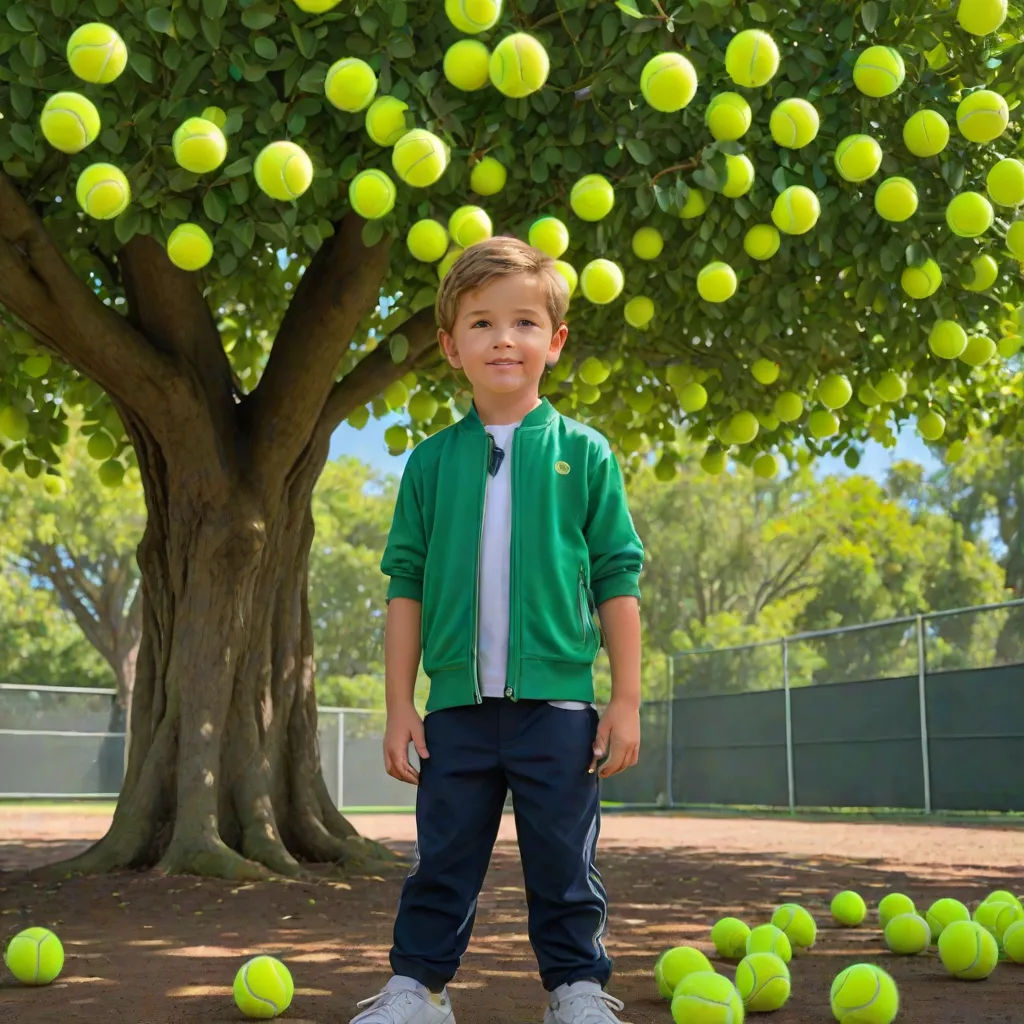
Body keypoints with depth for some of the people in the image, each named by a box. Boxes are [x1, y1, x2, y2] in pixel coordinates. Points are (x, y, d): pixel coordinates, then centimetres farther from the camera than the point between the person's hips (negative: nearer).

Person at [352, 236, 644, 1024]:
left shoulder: (583, 453, 1)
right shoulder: (431, 462, 5)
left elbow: (618, 581, 2)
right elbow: (405, 585, 8)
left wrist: (626, 701, -1)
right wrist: (400, 707, 5)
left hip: (557, 703, -1)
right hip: (457, 706, 2)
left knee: (564, 868, 8)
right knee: (442, 863, 12)